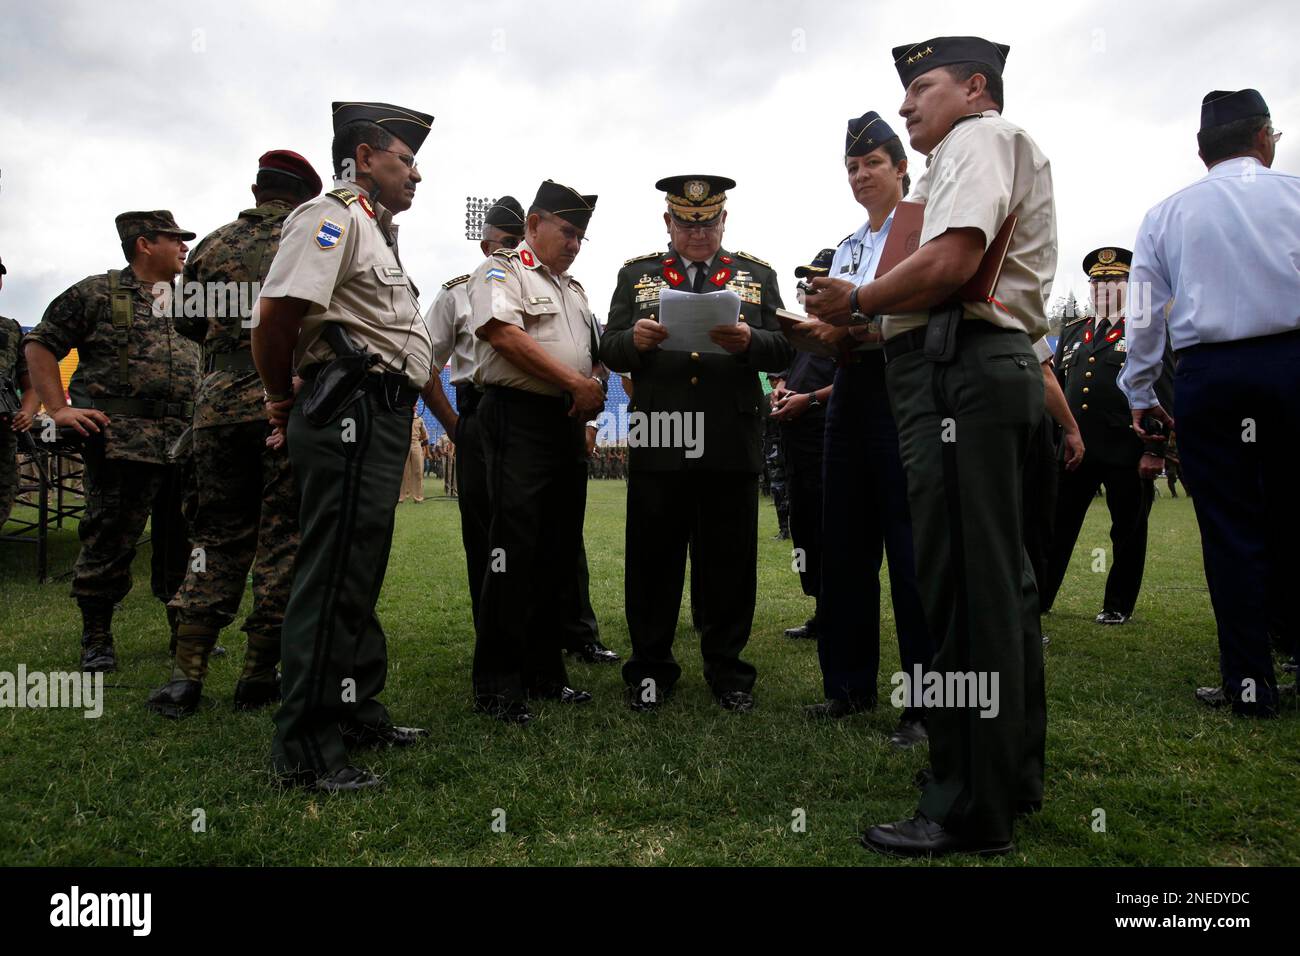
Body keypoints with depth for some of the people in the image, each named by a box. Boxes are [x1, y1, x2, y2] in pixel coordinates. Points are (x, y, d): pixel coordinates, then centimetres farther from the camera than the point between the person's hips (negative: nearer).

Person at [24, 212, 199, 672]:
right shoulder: (97, 293, 3)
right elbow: (40, 344, 4)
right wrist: (58, 409, -5)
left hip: (188, 442, 5)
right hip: (121, 439, -5)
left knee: (183, 542, 10)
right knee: (110, 540, 0)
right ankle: (96, 639, 12)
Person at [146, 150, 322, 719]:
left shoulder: (212, 245, 13)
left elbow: (187, 322, 18)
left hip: (220, 400, 4)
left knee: (217, 533, 11)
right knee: (283, 535, 3)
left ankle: (186, 674, 7)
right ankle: (259, 675, 6)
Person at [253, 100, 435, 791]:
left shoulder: (375, 228, 25)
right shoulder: (332, 216, -7)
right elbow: (278, 310, -20)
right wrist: (281, 400, -7)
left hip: (380, 420, 11)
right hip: (352, 413, -10)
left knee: (359, 574, 16)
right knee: (333, 577, -7)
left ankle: (356, 713, 28)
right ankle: (305, 748, 2)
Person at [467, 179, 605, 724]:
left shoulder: (573, 288, 25)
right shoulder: (502, 272, 1)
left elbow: (593, 355, 28)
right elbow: (503, 334, -16)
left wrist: (593, 394, 5)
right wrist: (576, 384, -14)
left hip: (569, 425, 8)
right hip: (519, 419, -8)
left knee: (560, 551, 8)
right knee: (514, 550, -10)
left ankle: (543, 672, 18)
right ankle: (495, 684, -2)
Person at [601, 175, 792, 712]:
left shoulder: (757, 275, 13)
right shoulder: (636, 274, 13)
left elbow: (782, 350, 4)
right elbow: (610, 350, 6)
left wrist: (749, 341, -17)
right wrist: (636, 340, -16)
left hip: (733, 443, 0)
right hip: (658, 441, 0)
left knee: (729, 560, 5)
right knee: (653, 558, 5)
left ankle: (726, 669, 19)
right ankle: (650, 668, 19)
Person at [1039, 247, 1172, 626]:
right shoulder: (1072, 332, 17)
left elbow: (1164, 394, -4)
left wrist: (1155, 450, -11)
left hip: (1127, 452, -4)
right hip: (1074, 448, 4)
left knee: (1128, 532, 7)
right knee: (1056, 526, 4)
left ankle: (1119, 605, 20)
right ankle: (1036, 600, 12)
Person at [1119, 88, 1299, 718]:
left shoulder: (1167, 214, 8)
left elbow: (1145, 312, 7)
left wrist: (1140, 394, 14)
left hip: (1207, 375, 0)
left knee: (1230, 526, 2)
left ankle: (1247, 682, 6)